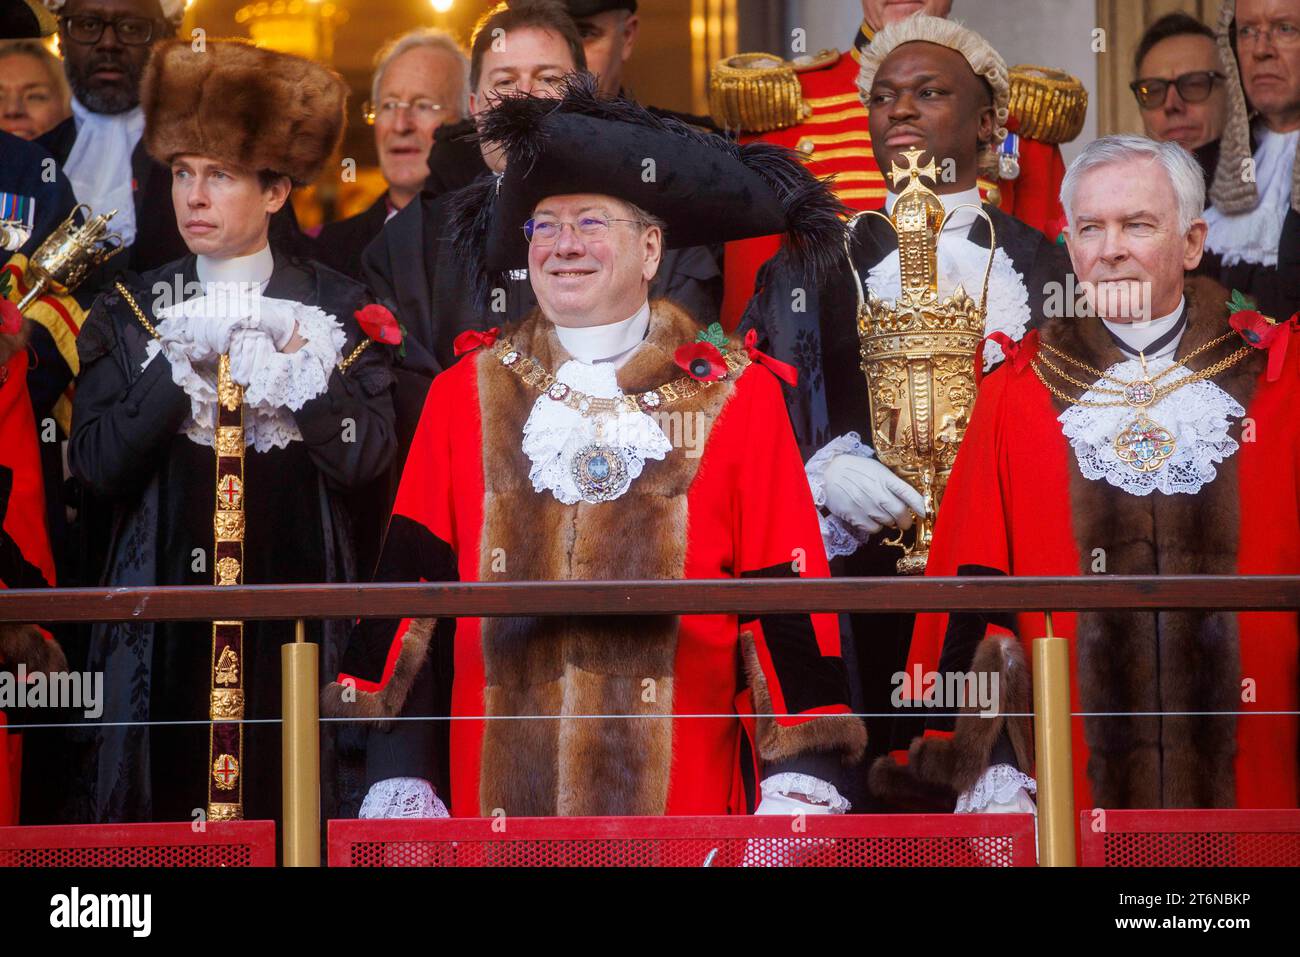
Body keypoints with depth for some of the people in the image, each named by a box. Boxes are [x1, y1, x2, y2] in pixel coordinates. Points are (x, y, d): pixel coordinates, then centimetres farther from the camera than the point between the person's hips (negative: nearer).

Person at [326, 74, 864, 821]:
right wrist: (395, 774, 1)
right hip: (497, 801, 2)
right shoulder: (466, 395, 8)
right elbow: (411, 584, 6)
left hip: (682, 801, -1)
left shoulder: (736, 397, 2)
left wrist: (804, 779, -8)